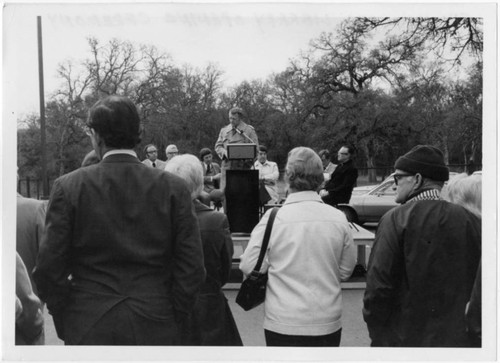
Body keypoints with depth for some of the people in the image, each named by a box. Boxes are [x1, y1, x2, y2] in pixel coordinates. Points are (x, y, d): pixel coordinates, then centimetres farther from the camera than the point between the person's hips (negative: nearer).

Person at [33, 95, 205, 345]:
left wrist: (65, 325, 7)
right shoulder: (174, 188, -6)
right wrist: (172, 323, 6)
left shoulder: (68, 187, -8)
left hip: (87, 330, 0)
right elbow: (191, 270, -6)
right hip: (155, 329, 1)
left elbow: (48, 270, -7)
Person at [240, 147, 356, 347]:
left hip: (283, 324, -2)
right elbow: (346, 271, 3)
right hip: (328, 323, 2)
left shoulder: (273, 219, -14)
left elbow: (249, 267, -8)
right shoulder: (339, 219, -7)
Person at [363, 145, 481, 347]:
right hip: (457, 339, 4)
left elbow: (378, 286, -17)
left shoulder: (396, 219, -16)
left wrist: (377, 333, -5)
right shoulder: (473, 222, -3)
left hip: (404, 338, -4)